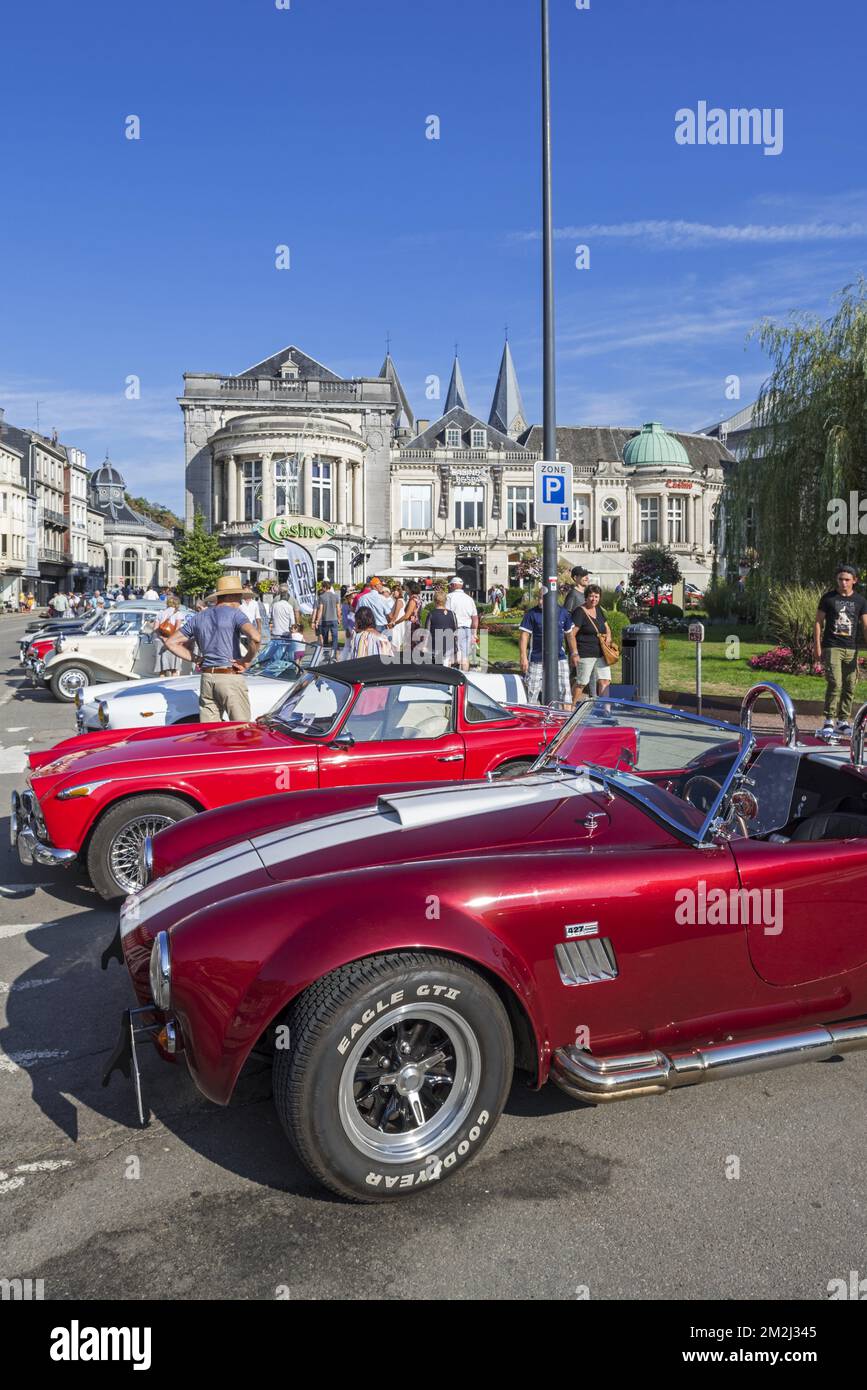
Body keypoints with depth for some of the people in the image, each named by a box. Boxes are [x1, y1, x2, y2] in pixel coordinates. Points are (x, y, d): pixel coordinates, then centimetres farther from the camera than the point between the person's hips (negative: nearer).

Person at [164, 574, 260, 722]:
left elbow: (171, 642, 18)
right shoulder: (235, 614, -4)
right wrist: (247, 661, -8)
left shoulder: (198, 618, 15)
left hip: (206, 678, 6)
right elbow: (254, 637, -22)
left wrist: (195, 659, 13)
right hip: (231, 677, -6)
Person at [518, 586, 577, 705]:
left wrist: (573, 653, 17)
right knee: (533, 691, 4)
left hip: (559, 658, 2)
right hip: (536, 659, -2)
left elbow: (569, 634, 14)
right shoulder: (531, 613, -5)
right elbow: (524, 635, -6)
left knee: (564, 690, -1)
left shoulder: (563, 612, 3)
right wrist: (523, 657, -11)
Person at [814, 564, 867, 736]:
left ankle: (843, 721, 16)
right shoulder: (828, 598, 2)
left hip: (851, 650, 3)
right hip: (832, 648, -3)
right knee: (835, 684, -14)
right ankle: (829, 721, -7)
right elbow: (818, 622, 3)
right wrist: (817, 646, -4)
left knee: (850, 686, 5)